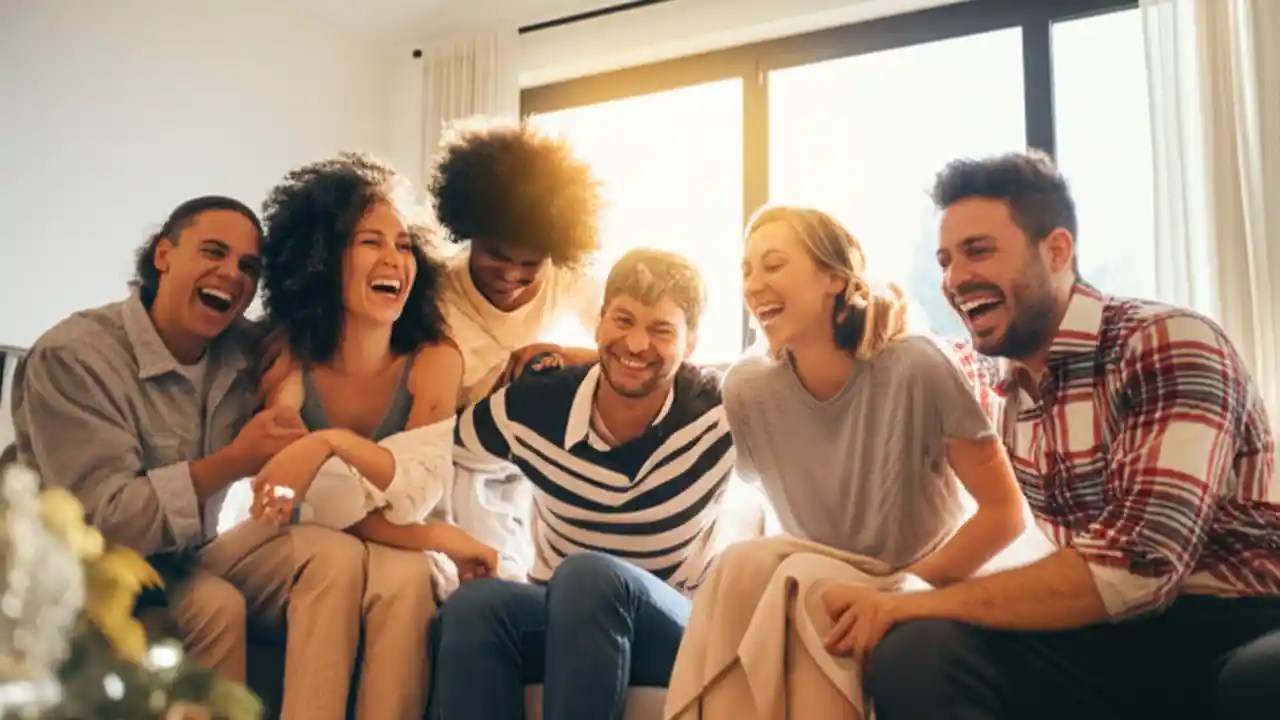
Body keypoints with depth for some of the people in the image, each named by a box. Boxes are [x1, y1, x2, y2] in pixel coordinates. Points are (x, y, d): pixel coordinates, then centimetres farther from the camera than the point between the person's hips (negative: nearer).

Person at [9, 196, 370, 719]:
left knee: (335, 555, -18)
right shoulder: (72, 357, -19)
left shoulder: (246, 351, -2)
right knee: (218, 605, -33)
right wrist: (231, 462, -29)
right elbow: (102, 522, -25)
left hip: (188, 557, 6)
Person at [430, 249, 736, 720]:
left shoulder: (719, 411, -15)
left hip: (678, 629, -2)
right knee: (471, 607, -32)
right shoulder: (532, 408, -9)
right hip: (558, 618, 2)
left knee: (590, 576, -36)